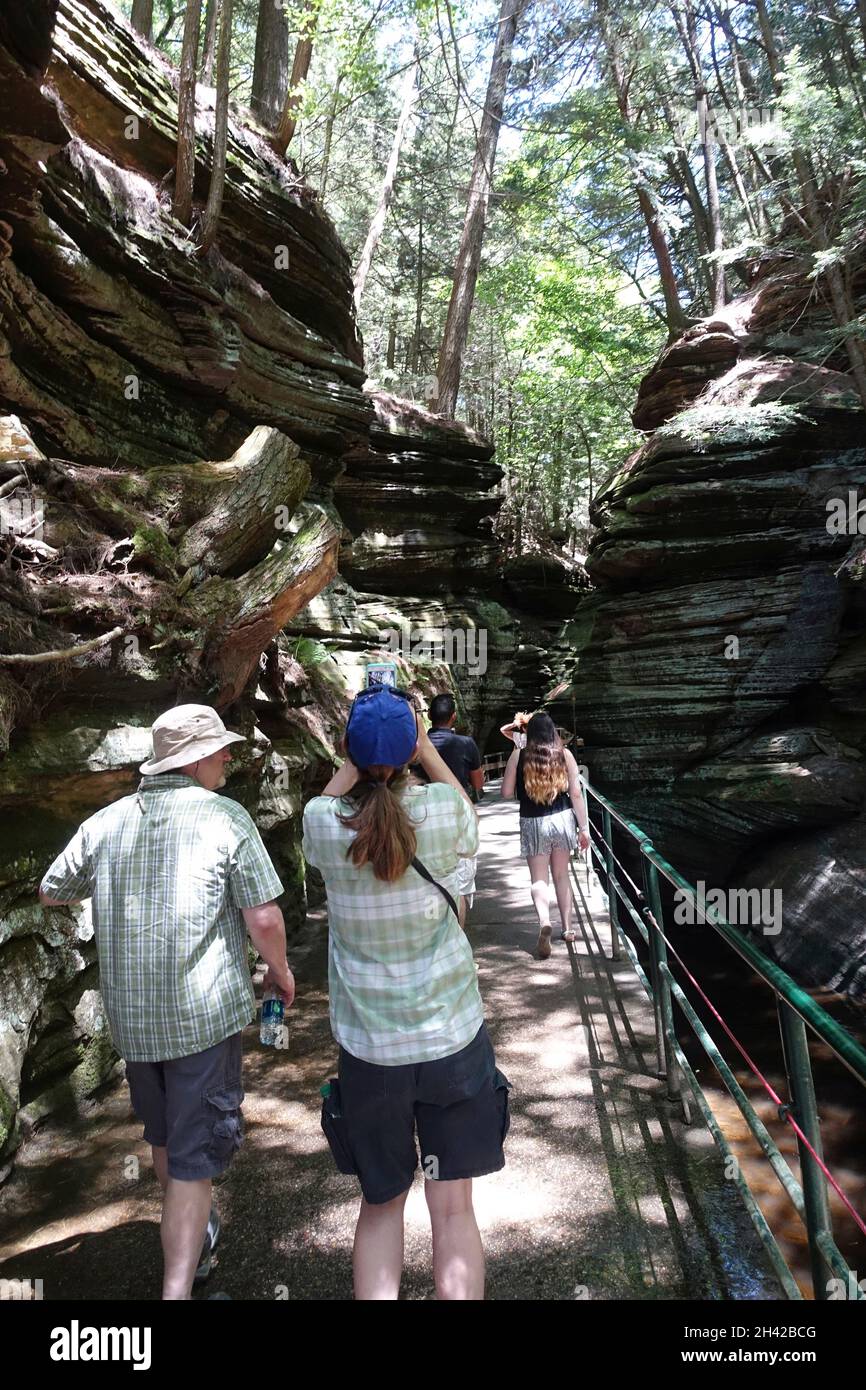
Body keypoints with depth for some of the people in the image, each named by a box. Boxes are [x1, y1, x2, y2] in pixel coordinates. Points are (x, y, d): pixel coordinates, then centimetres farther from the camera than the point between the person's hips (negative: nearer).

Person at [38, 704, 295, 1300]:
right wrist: (280, 969, 3)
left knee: (165, 1137, 27)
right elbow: (264, 916, -16)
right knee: (196, 1154, 8)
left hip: (130, 1015, 6)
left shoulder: (107, 821, 1)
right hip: (204, 1010, -6)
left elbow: (51, 893, 14)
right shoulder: (225, 816, -14)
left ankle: (193, 1239, 49)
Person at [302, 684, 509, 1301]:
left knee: (381, 1203, 21)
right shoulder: (440, 809, -16)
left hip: (368, 1047, 1)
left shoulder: (323, 823, -13)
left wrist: (354, 759, 7)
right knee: (454, 1208, 15)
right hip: (453, 1036, 0)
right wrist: (425, 747, 10)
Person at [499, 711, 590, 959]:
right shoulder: (564, 754, -2)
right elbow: (576, 793, -3)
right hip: (562, 819, 2)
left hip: (533, 823, -2)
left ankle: (544, 922, -19)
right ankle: (567, 928, 24)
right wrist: (584, 827, 4)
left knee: (538, 878, 5)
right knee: (561, 875, 18)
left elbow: (505, 792, -4)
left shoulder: (518, 755, -6)